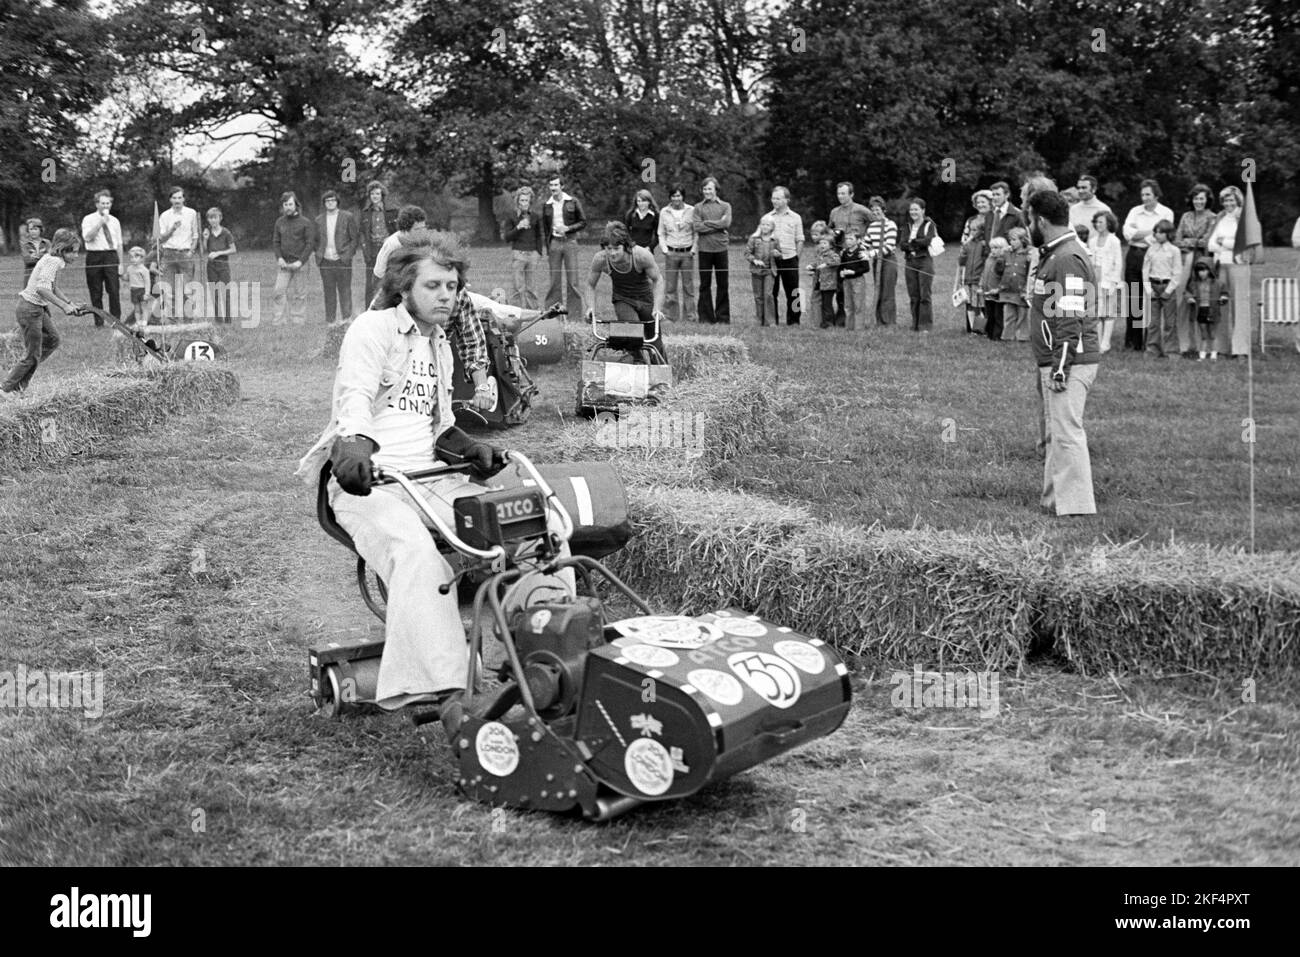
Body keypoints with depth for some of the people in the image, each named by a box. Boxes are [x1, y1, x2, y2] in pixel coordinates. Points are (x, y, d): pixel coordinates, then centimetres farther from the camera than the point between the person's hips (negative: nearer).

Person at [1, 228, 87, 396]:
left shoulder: (53, 260, 9)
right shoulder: (53, 261, -21)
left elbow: (52, 287, 20)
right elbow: (42, 288, -31)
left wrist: (70, 303, 13)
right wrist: (64, 306, -29)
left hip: (38, 308, 10)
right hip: (30, 308, -10)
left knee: (52, 339, 16)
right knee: (33, 353, 0)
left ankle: (23, 376, 23)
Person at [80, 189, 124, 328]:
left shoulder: (114, 221, 14)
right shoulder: (89, 220, 3)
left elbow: (119, 243, 15)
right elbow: (87, 237, -14)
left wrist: (121, 263, 9)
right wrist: (101, 222, -17)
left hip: (111, 256, 2)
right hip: (94, 257, -2)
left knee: (114, 290, -6)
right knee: (96, 292, 1)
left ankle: (116, 320, 0)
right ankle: (99, 322, 8)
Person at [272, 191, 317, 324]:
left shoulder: (305, 222, -1)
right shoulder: (280, 222, 11)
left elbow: (310, 243, -4)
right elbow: (276, 242, 15)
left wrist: (300, 261, -13)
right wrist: (279, 257, -2)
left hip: (299, 264, -3)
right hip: (284, 263, 3)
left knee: (299, 294, 0)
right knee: (278, 292, -7)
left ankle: (299, 321, 7)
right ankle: (277, 321, -4)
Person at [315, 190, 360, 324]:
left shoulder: (348, 217, 1)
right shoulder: (319, 220, 11)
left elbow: (355, 238, 2)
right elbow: (316, 240, 20)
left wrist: (347, 255, -5)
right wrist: (318, 256, 7)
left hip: (342, 261, -3)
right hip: (326, 262, 3)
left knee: (345, 292, -1)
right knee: (329, 293, 6)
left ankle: (347, 320, 5)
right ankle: (329, 322, 10)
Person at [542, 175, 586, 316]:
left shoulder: (573, 202, 3)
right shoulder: (547, 206, 10)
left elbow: (583, 222, 4)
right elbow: (545, 230, 15)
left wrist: (568, 228, -11)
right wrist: (547, 251, 11)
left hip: (569, 242, -2)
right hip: (554, 243, 2)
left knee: (573, 280, -5)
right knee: (554, 281, 1)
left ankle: (574, 313, -1)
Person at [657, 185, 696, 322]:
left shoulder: (691, 211, 2)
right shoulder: (664, 212, 7)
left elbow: (696, 232, 6)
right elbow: (661, 234, 12)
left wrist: (694, 249, -3)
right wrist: (664, 249, -1)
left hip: (687, 253, -1)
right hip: (671, 253, 1)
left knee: (688, 286, 0)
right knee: (670, 286, -1)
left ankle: (689, 317, 4)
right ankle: (673, 317, 5)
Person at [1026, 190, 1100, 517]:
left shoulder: (1067, 259, -16)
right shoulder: (1052, 255, 17)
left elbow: (1071, 319, -21)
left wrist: (1061, 366, -23)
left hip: (1068, 364, -11)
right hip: (1055, 363, 11)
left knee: (1066, 434, -10)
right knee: (1056, 434, 15)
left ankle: (1077, 507, -8)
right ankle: (1055, 501, 22)